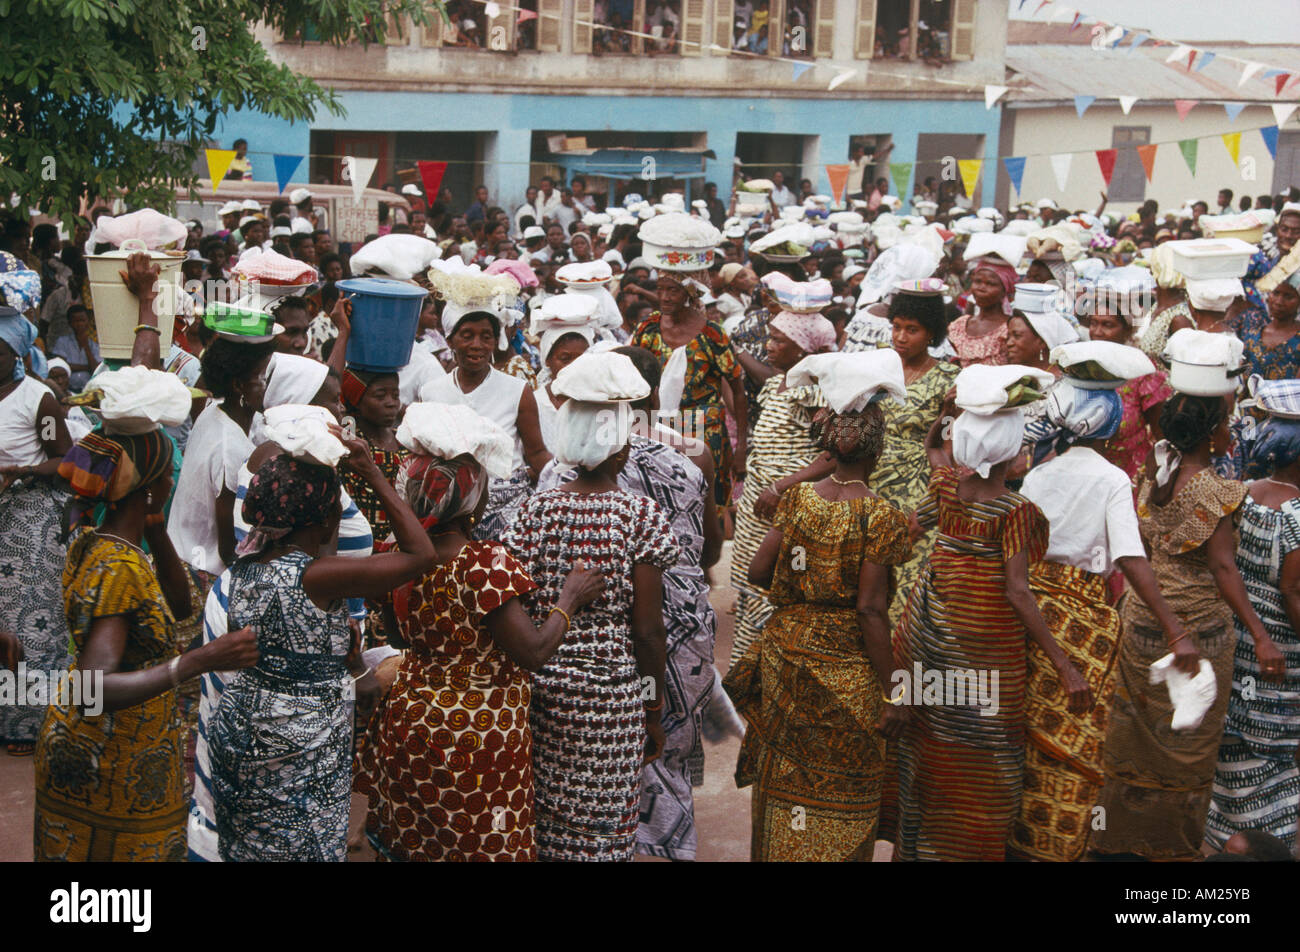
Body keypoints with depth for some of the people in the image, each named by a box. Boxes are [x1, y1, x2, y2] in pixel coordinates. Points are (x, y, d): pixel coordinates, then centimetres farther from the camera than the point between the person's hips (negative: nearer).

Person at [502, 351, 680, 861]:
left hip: (541, 685, 3)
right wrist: (655, 712, 1)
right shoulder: (641, 516, -11)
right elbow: (647, 630, -11)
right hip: (613, 691, -3)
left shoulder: (535, 511, -4)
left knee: (543, 822, 15)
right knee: (602, 829, 8)